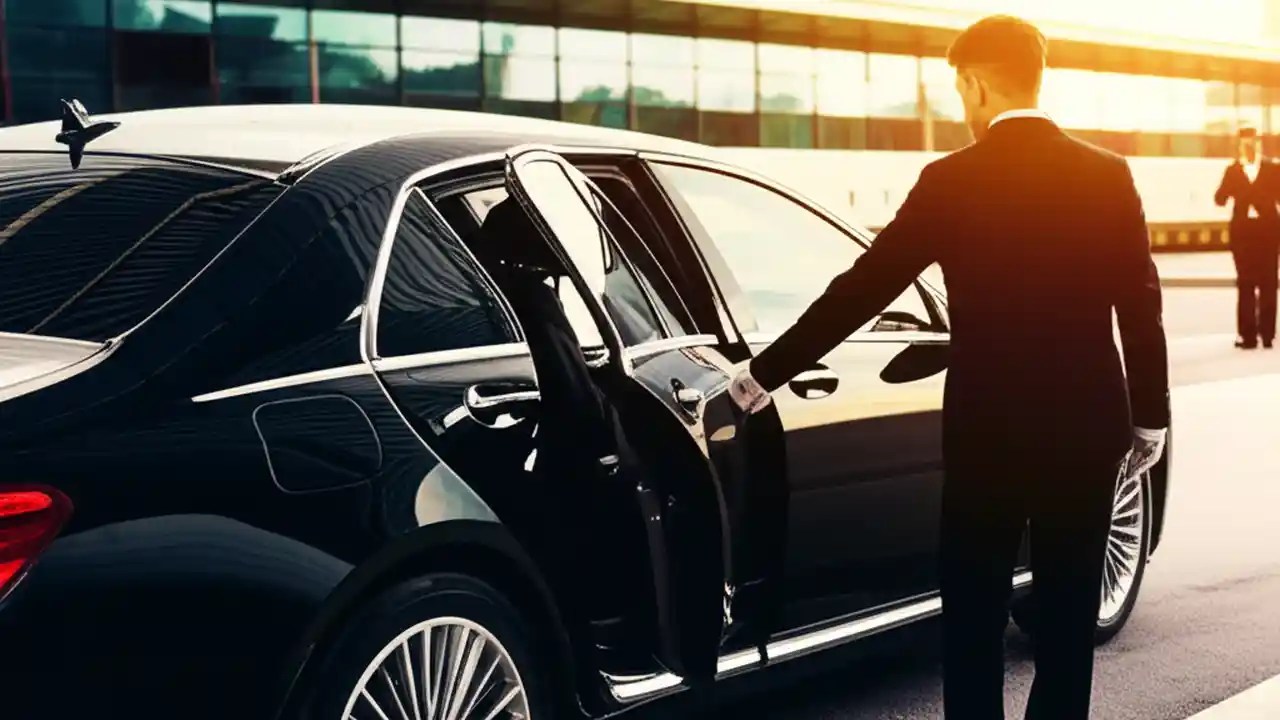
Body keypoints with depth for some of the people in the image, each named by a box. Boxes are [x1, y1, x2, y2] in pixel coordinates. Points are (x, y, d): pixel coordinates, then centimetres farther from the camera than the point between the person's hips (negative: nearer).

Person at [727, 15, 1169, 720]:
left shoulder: (951, 181, -8)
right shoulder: (1108, 175, -1)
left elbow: (860, 288, -7)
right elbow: (1141, 308, 1)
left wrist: (764, 375, 0)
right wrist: (1150, 417, 12)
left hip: (989, 431, -2)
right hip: (1087, 429, 3)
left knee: (974, 621, 10)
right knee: (1068, 618, 11)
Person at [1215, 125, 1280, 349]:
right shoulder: (1232, 170, 7)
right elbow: (1220, 199, -3)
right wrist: (1229, 181, -18)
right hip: (1243, 231, 0)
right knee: (1245, 284, 0)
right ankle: (1247, 334, 1)